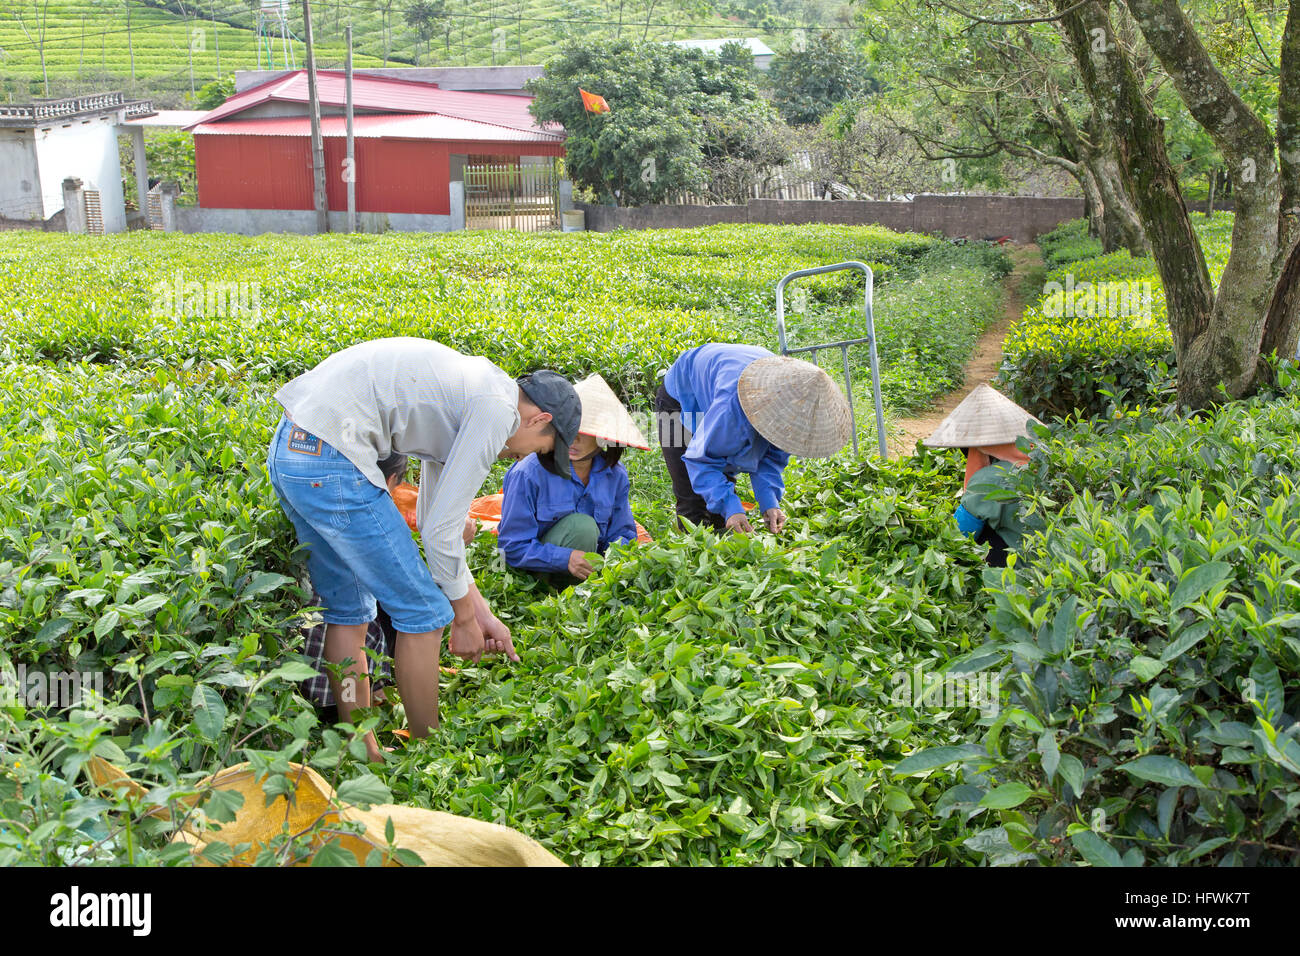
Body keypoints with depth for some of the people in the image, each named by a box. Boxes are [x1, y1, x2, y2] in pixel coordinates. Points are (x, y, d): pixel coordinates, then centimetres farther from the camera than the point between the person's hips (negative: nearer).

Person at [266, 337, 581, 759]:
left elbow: (435, 518, 26)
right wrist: (464, 618, 7)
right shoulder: (498, 410, -7)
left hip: (287, 449, 10)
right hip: (330, 465, -10)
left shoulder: (466, 391, 22)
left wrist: (482, 611, 26)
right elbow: (440, 530, -8)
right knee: (423, 611, 2)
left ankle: (362, 756, 29)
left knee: (348, 610, 20)